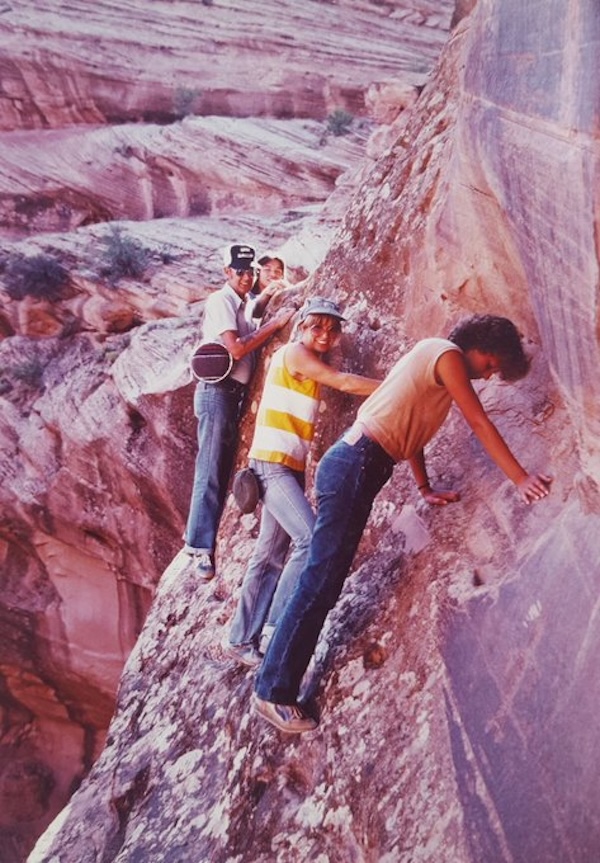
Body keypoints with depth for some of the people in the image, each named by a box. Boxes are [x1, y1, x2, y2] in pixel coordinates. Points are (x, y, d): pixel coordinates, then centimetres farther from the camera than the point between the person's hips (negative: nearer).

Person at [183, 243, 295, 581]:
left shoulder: (244, 304, 18)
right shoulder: (221, 300, -8)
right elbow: (236, 349, -18)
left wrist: (274, 323, 8)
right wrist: (275, 323, -13)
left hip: (237, 394, 9)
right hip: (218, 391, -9)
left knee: (223, 472, 11)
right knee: (211, 472, -9)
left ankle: (199, 537, 18)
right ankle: (200, 545, -6)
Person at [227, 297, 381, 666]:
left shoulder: (311, 364, 20)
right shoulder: (295, 352, -7)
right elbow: (345, 382, -12)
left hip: (291, 468, 10)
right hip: (272, 464, -10)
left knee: (271, 556, 9)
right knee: (312, 538, -21)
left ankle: (243, 640, 15)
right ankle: (277, 628, -17)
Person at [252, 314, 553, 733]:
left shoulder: (434, 362, 24)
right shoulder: (447, 355, -4)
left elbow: (409, 430, 25)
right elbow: (480, 423, -8)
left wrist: (426, 489, 22)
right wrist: (522, 479, -6)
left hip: (354, 465, 10)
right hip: (356, 465, -10)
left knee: (326, 582, 10)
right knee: (320, 581, -10)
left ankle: (278, 683, 16)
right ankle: (274, 691, -5)